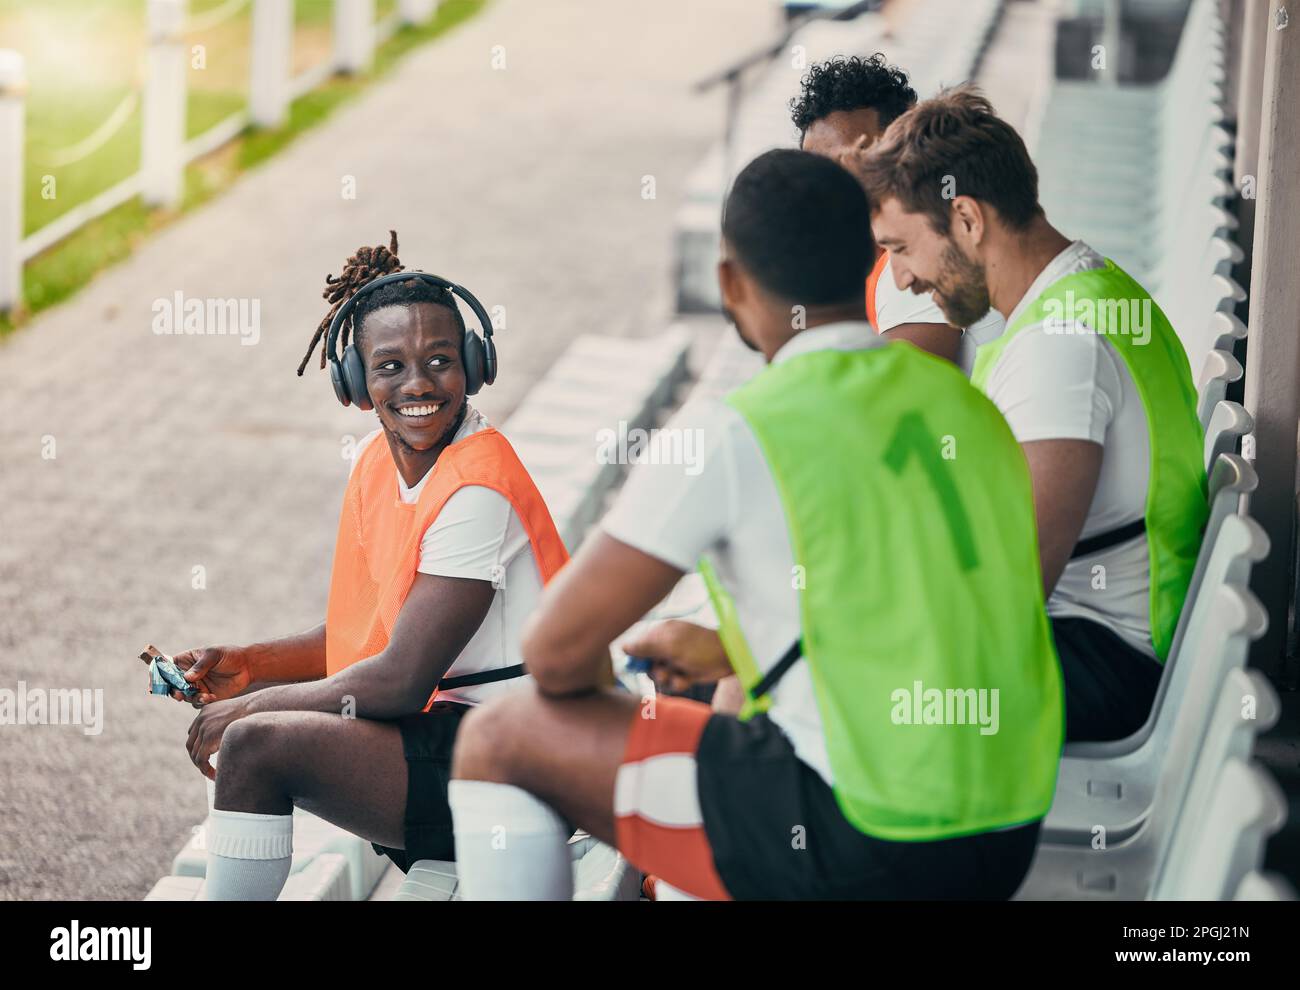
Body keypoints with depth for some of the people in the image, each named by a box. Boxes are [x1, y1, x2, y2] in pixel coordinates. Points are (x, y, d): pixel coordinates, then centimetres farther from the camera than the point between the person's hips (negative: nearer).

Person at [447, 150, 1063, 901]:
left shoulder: (733, 435, -10)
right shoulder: (970, 408, 10)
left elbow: (557, 651, -5)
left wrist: (593, 685, 18)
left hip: (857, 851, -7)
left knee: (498, 739, 7)